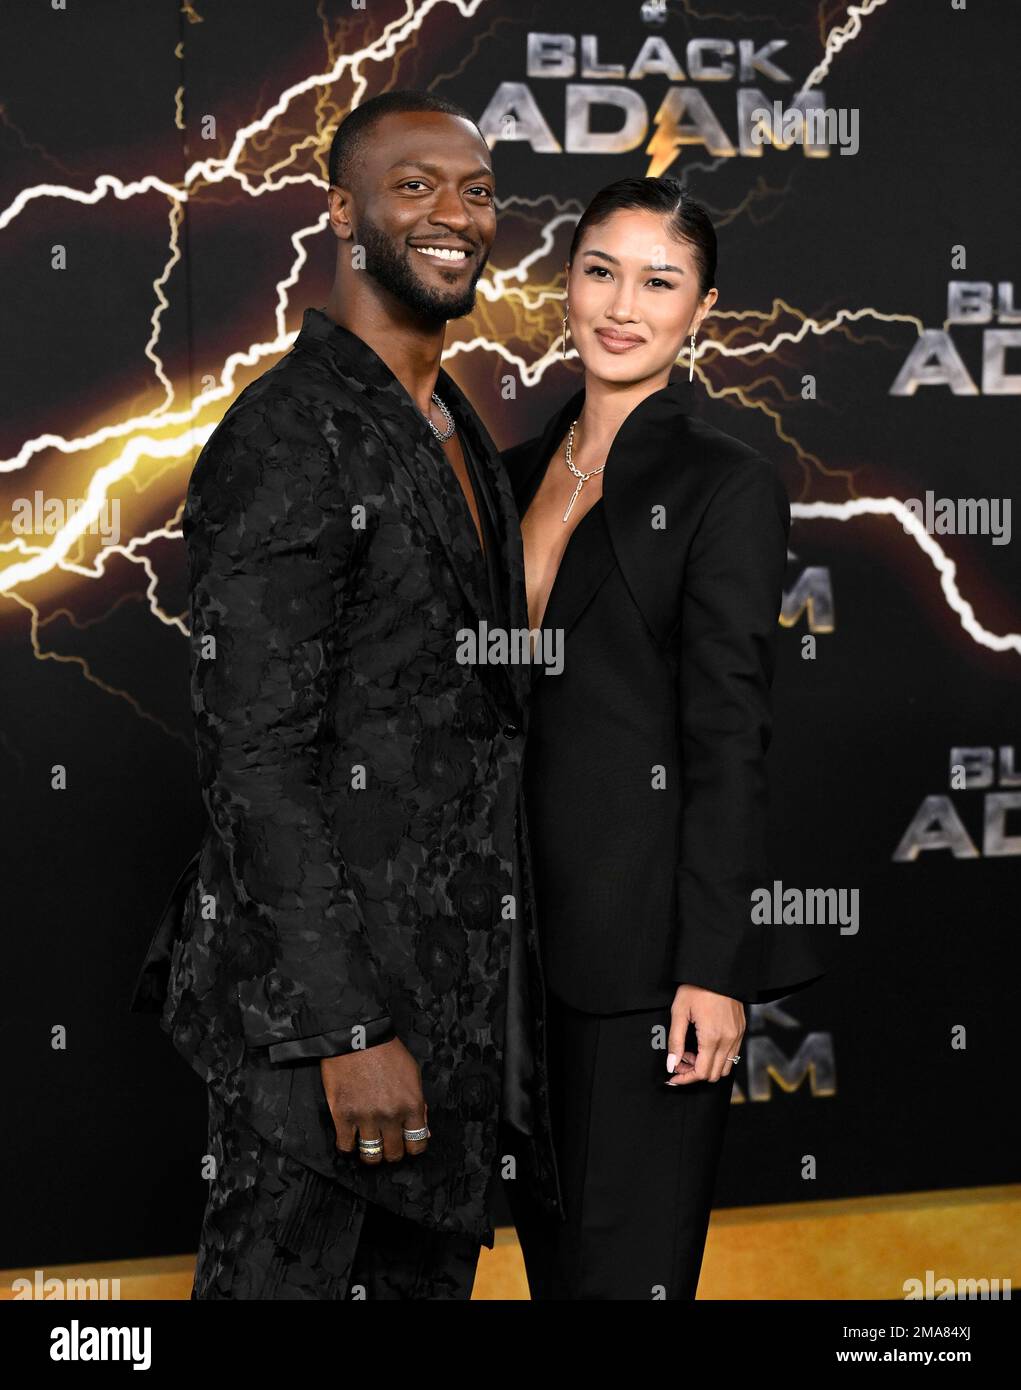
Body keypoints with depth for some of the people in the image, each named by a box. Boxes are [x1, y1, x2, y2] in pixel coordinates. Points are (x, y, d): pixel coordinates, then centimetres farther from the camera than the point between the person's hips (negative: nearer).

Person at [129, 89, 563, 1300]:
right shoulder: (285, 439, -15)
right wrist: (346, 1027, -23)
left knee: (432, 1274, 16)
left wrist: (496, 986, 18)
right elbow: (256, 759, -20)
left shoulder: (456, 433, 15)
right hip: (322, 981, -9)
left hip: (458, 975, 9)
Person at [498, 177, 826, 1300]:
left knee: (627, 1265, -2)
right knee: (547, 1254, 14)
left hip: (646, 937, -6)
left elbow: (729, 739, -10)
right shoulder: (517, 474, 13)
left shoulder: (728, 486, -5)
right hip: (519, 931, 6)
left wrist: (712, 965, -15)